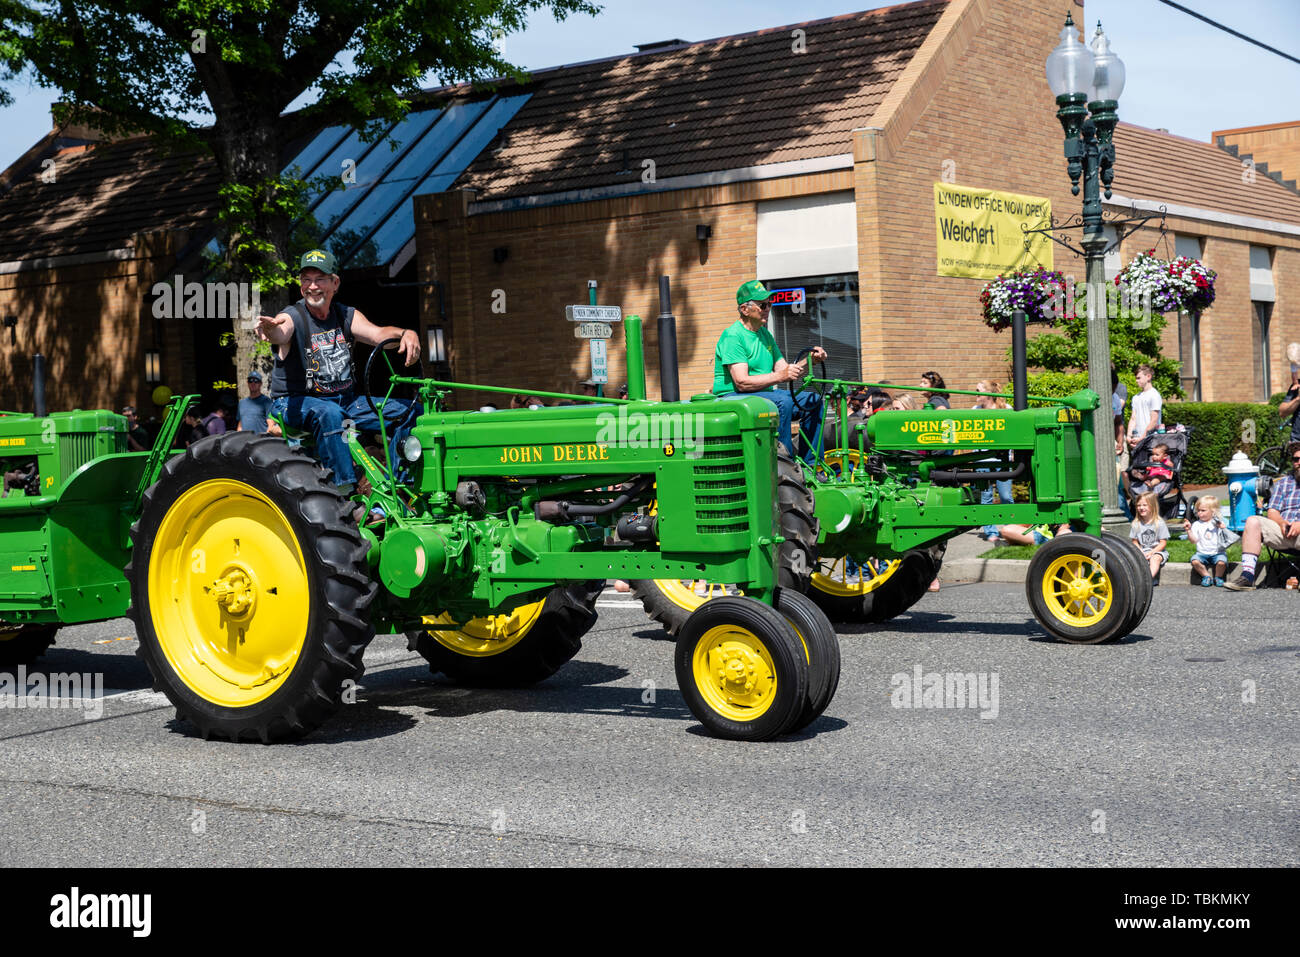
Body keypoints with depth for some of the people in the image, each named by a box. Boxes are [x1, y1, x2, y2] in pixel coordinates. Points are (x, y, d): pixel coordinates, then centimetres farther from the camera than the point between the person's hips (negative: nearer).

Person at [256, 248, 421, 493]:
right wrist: (271, 329, -58)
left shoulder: (346, 315, 8)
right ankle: (345, 494, -42)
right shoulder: (292, 317, -9)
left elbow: (378, 333, -8)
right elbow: (281, 333, -32)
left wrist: (407, 334, -30)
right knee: (329, 414, -40)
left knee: (409, 410, -8)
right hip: (295, 402, -6)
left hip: (346, 401, 6)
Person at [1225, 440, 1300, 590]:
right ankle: (1247, 576, -31)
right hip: (1283, 530, 4)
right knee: (1252, 521, -22)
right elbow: (1272, 511, 15)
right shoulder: (1283, 482, 24)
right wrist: (1282, 523, -8)